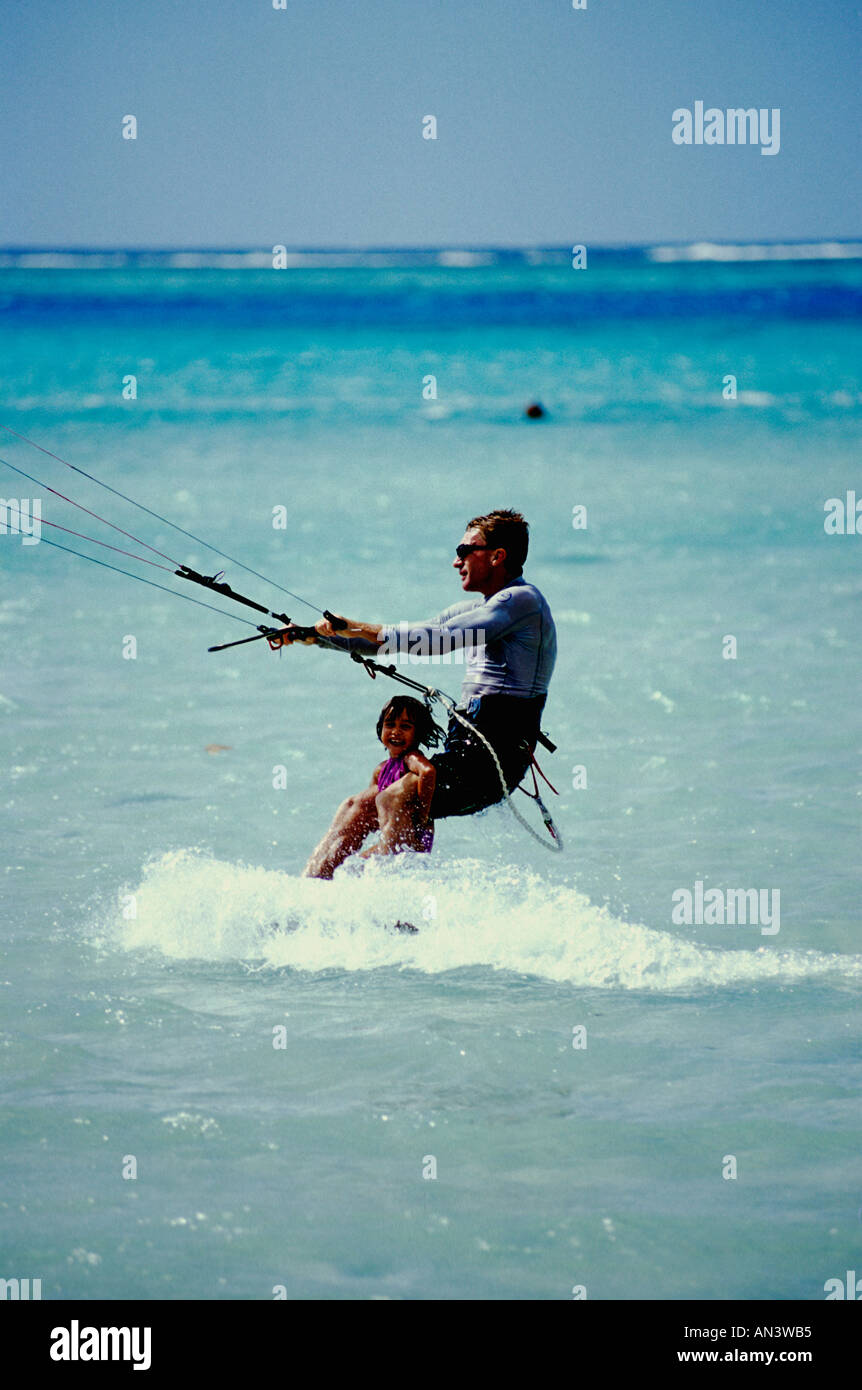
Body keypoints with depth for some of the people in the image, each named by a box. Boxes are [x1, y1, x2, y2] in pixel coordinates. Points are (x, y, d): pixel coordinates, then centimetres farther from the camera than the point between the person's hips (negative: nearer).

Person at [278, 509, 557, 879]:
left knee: (393, 800, -29)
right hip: (464, 751, 10)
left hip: (494, 756, -10)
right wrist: (316, 637, 15)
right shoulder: (474, 610, 22)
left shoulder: (522, 599, -8)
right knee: (357, 807, 4)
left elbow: (439, 640, -18)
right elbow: (393, 641, 24)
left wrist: (355, 627, -13)